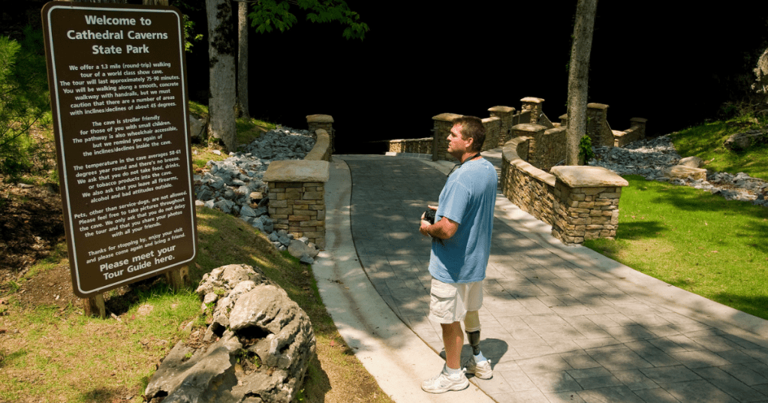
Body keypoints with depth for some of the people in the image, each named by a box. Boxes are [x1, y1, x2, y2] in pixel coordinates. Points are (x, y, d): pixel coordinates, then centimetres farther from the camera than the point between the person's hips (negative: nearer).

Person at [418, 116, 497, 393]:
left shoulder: (462, 178, -29)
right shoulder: (489, 170, 2)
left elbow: (448, 229, -33)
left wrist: (428, 228, -13)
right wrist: (446, 209, 10)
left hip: (453, 264, -9)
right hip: (477, 258, 9)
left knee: (449, 320, 9)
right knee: (470, 310, 26)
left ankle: (453, 374, 27)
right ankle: (478, 361, 42)